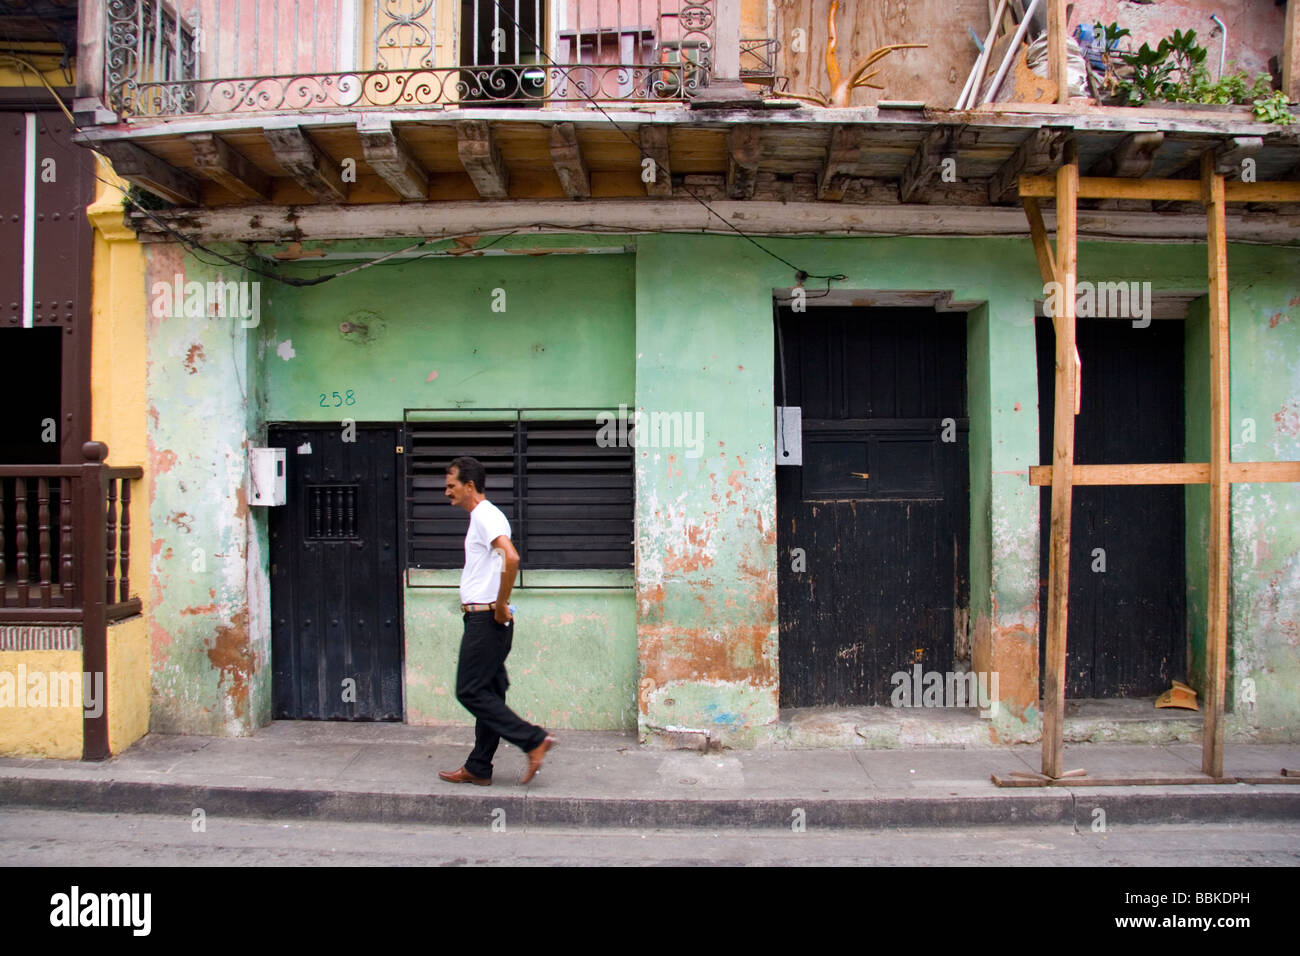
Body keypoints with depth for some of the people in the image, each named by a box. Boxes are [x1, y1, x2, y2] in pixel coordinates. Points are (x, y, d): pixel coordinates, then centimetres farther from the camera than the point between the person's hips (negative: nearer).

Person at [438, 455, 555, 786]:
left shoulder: (486, 515, -14)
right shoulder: (480, 517, 18)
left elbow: (511, 558, -30)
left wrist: (501, 605, -22)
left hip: (486, 619, -10)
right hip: (482, 619, 10)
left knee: (470, 692, -6)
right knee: (487, 693, 12)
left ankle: (534, 740, -5)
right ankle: (478, 769, 20)